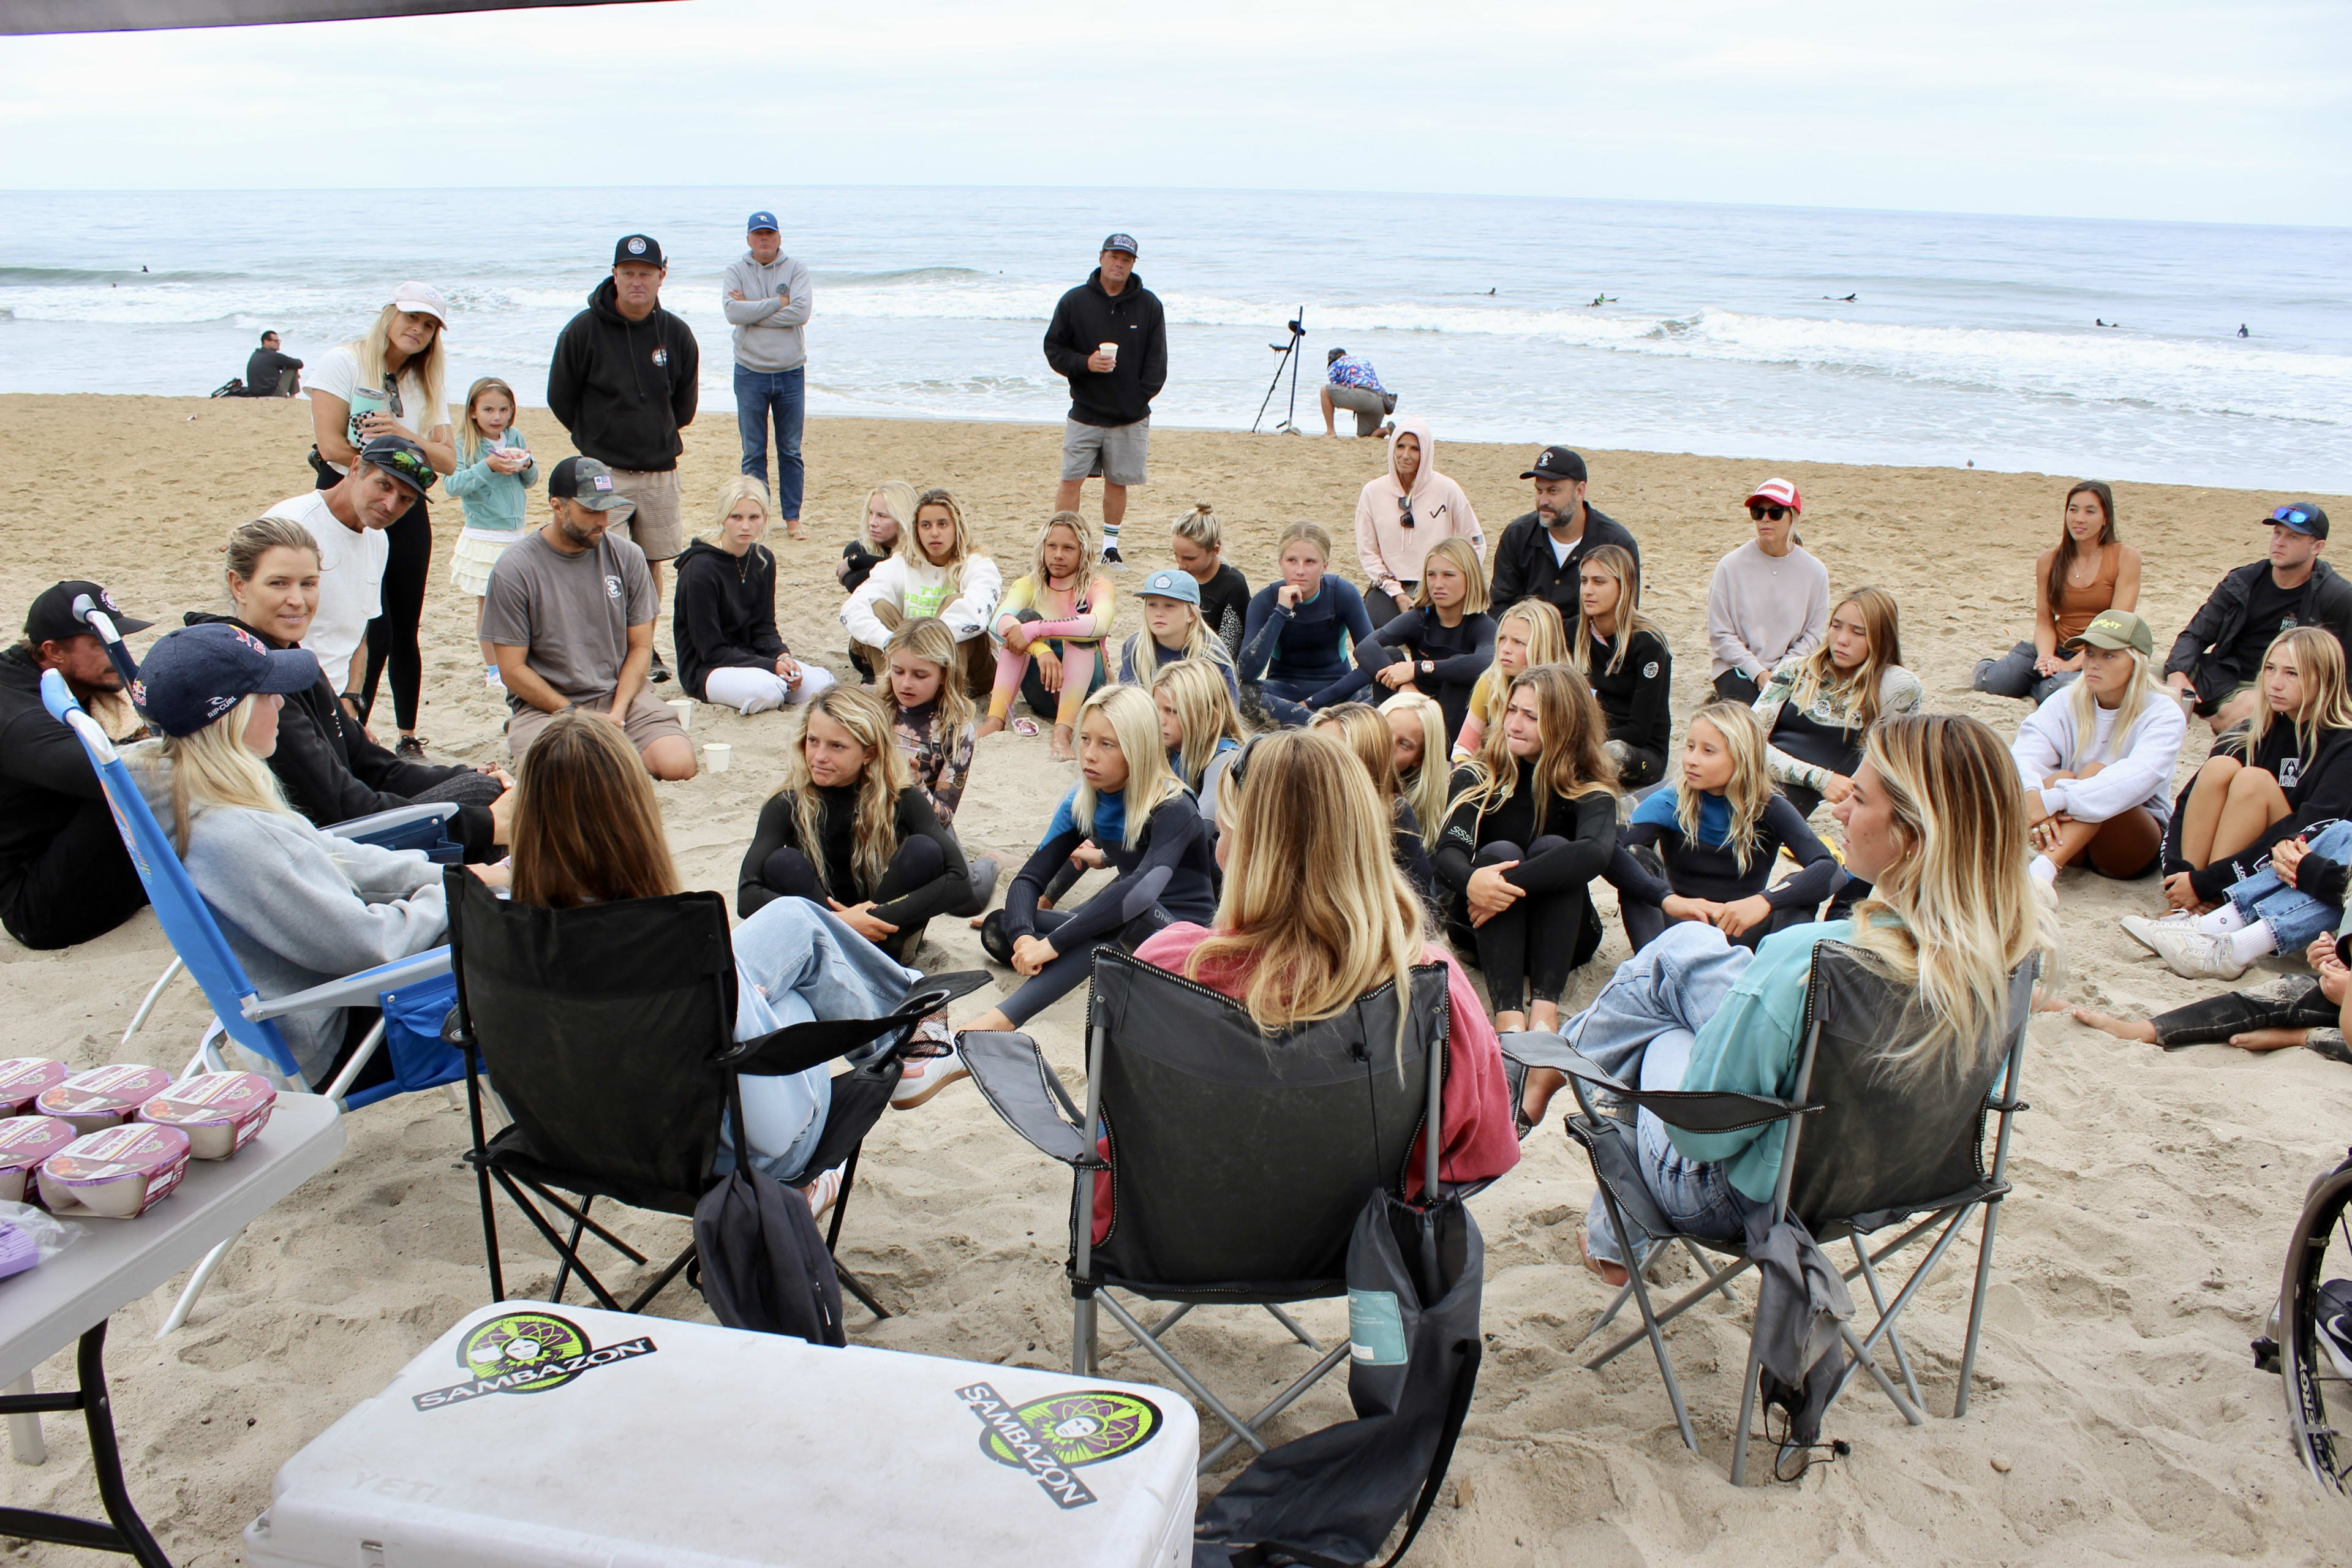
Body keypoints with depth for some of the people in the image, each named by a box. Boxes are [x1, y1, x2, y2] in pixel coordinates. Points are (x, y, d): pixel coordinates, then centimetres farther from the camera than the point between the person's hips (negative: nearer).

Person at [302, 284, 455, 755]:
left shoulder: (428, 387, 13)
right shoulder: (342, 362, -4)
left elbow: (448, 462, 2)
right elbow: (332, 445, -14)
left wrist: (408, 437, -17)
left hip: (407, 511, 5)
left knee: (404, 631, 7)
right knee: (374, 634, -10)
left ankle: (408, 739, 18)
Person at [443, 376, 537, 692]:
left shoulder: (515, 438, 5)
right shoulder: (465, 444, -8)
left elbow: (531, 481, 12)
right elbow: (453, 485, -18)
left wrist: (527, 465, -10)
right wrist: (488, 467, -26)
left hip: (516, 535, 4)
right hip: (483, 538, -4)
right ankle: (492, 668, 12)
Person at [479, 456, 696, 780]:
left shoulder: (627, 557, 3)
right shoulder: (514, 570, -7)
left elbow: (640, 646, 6)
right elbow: (513, 670, -6)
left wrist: (617, 713, -9)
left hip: (619, 695, 3)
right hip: (545, 704, -3)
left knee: (679, 765, -22)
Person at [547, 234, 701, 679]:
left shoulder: (676, 333, 1)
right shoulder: (583, 330, -8)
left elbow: (685, 403, 15)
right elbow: (560, 398, 3)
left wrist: (658, 436, 14)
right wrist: (598, 439, 9)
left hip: (660, 471, 3)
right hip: (604, 472, -3)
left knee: (651, 564, 10)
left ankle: (645, 647, 22)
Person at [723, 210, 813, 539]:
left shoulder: (797, 269, 2)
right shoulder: (736, 271, 2)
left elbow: (801, 311, -14)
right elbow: (732, 312, -15)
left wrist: (752, 311, -13)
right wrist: (777, 303, -13)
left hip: (791, 373, 0)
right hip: (751, 373, 0)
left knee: (791, 451, 7)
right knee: (753, 453, 4)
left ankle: (792, 517, 14)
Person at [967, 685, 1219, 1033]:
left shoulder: (1173, 809, -23)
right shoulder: (1081, 803, -3)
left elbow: (1143, 890, -40)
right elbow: (1029, 878, -8)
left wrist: (1053, 943, -42)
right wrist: (1022, 936, -31)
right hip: (1122, 934, 7)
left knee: (1133, 913, -42)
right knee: (998, 929, -8)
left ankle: (1002, 1019, -47)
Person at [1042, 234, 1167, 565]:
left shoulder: (1149, 305, 4)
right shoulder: (1075, 301, 2)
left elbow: (1156, 363, 6)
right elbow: (1053, 349, 5)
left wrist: (1140, 399, -4)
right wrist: (1085, 363, -13)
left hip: (1130, 417, 1)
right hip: (1084, 414, -1)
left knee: (1118, 482, 7)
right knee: (1071, 481, -5)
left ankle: (1110, 545, 20)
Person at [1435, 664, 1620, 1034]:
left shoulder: (1589, 790, -8)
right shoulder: (1477, 777, -4)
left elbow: (1596, 852, -31)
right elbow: (1448, 852, -20)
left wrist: (1510, 883, -40)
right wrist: (1470, 881, -44)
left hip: (1559, 934, 0)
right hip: (1488, 932, 1)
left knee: (1553, 847, -26)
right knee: (1499, 851, -28)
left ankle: (1544, 1009, -43)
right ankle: (1508, 1014, -47)